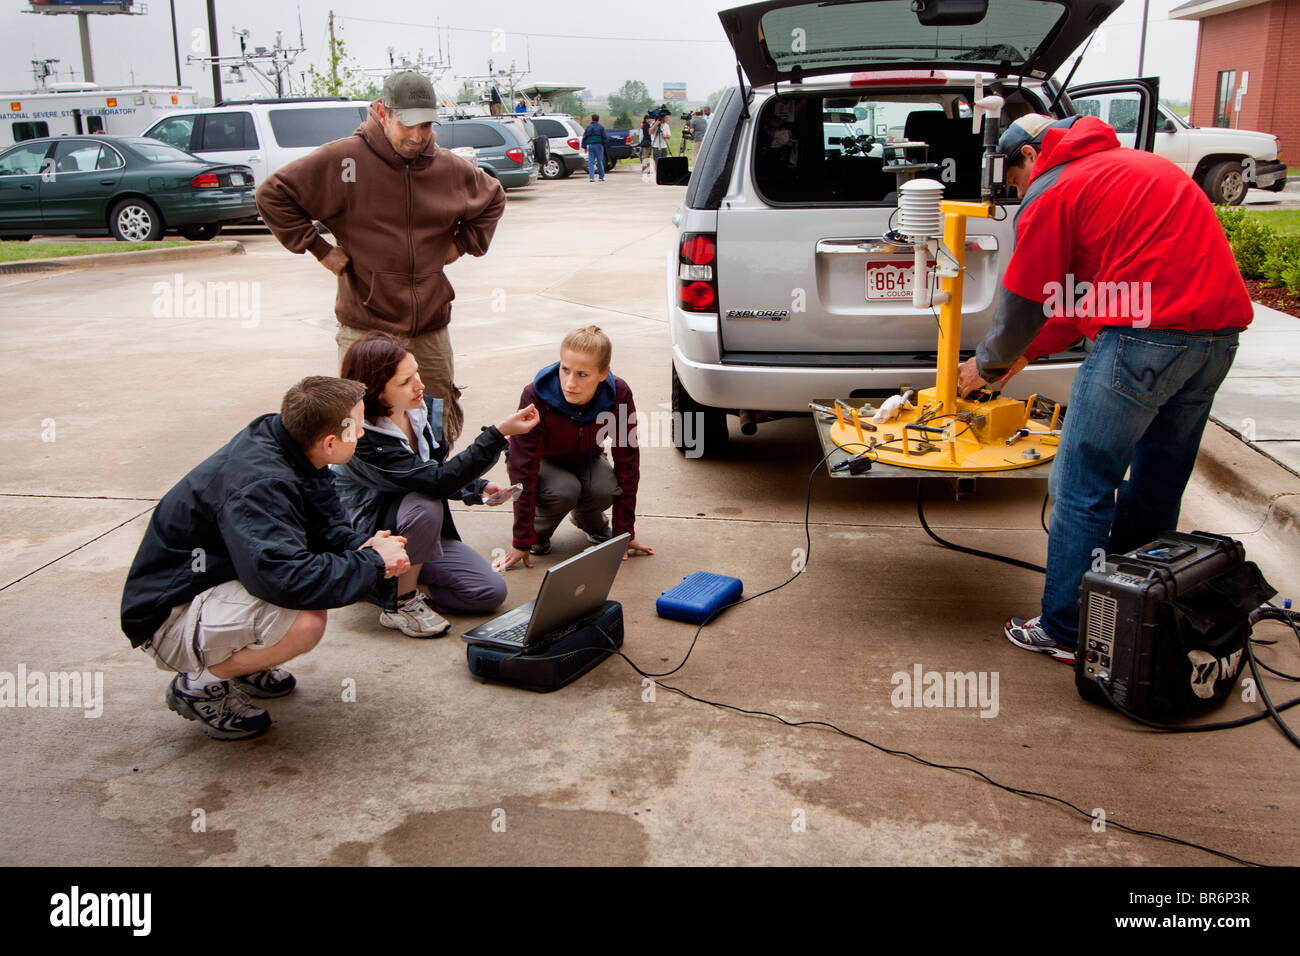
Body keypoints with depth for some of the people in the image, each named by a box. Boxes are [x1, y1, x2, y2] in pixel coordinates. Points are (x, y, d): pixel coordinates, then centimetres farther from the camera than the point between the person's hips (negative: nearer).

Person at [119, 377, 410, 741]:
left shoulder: (282, 445, -3)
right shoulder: (258, 484, -31)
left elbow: (327, 526, 7)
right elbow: (287, 577, -41)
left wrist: (363, 547, -15)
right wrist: (373, 564, -28)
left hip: (221, 579, 10)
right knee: (305, 621, -33)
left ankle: (240, 656, 12)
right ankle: (199, 684, -5)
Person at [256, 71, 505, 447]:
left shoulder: (450, 168, 4)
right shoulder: (343, 160, -9)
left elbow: (494, 199, 25)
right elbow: (273, 195, -3)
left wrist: (462, 243, 11)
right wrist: (317, 247, -6)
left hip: (431, 325, 4)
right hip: (365, 326, -4)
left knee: (443, 424, 13)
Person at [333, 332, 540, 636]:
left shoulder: (425, 407, -6)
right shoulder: (362, 439, -29)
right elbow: (437, 481, -36)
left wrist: (478, 488, -9)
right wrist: (499, 433, -42)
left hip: (420, 531, 6)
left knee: (491, 592, -8)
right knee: (424, 505, -37)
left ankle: (399, 579, 9)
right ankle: (401, 604, -15)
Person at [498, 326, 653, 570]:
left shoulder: (619, 395, -28)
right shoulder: (535, 396, -35)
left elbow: (627, 461, -19)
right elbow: (523, 469, -30)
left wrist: (624, 533, -18)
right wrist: (522, 542, -29)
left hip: (585, 459, 3)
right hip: (542, 460, -2)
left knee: (607, 489, -29)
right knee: (565, 490, -34)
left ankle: (589, 520, 7)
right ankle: (539, 529, 0)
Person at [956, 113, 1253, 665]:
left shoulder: (1052, 191, 1)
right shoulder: (1134, 166, 28)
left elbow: (1024, 302, 4)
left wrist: (987, 365, 22)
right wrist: (1030, 349, 32)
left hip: (1147, 331, -9)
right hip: (1219, 332, 9)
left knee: (1081, 487, 0)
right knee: (1157, 485, 18)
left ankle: (1067, 632, 6)